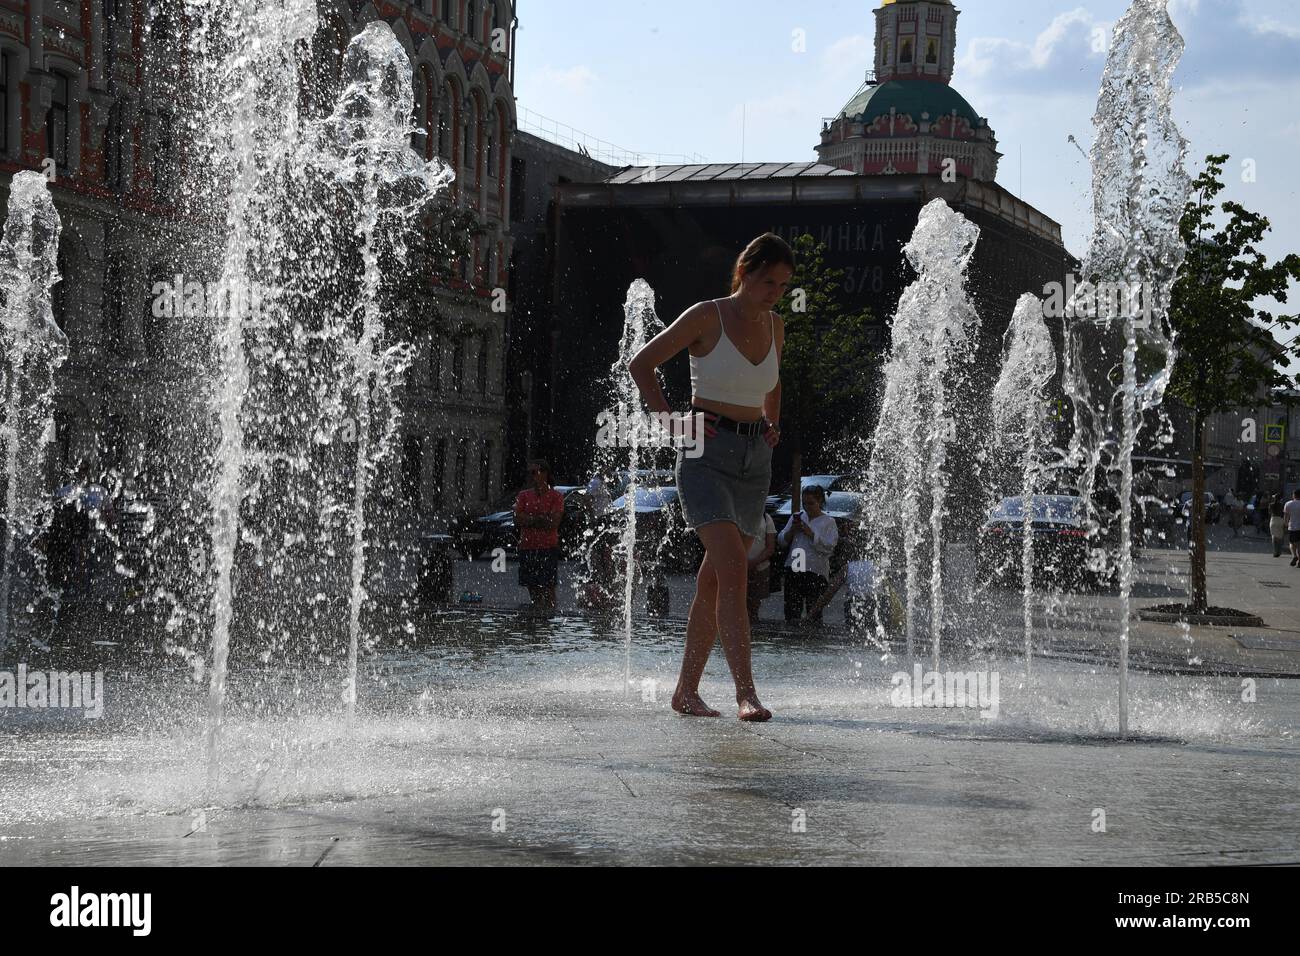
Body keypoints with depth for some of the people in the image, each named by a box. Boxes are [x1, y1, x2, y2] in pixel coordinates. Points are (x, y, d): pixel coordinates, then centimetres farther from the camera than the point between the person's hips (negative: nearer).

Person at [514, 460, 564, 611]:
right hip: (527, 547, 4)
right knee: (532, 588, 6)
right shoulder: (524, 495, 12)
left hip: (548, 548, -4)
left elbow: (554, 523, -11)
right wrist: (540, 518, -9)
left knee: (548, 587, -8)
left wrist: (529, 519, -7)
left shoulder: (555, 496, 0)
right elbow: (517, 520, 0)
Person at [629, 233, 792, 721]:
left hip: (754, 461, 6)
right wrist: (671, 420, -8)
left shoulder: (774, 327, 11)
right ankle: (745, 691, -25)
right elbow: (641, 364, -1)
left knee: (714, 580, 8)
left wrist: (773, 425, 15)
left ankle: (686, 691, 16)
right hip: (707, 455, -6)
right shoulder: (707, 317, -6)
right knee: (733, 568, -20)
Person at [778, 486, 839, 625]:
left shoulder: (828, 522, 4)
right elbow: (782, 541, 15)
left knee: (814, 614, -3)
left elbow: (829, 547, -9)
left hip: (816, 572, -4)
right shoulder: (797, 517, 17)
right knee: (791, 612, 2)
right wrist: (792, 530, -4)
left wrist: (810, 533, -12)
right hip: (794, 569, 4)